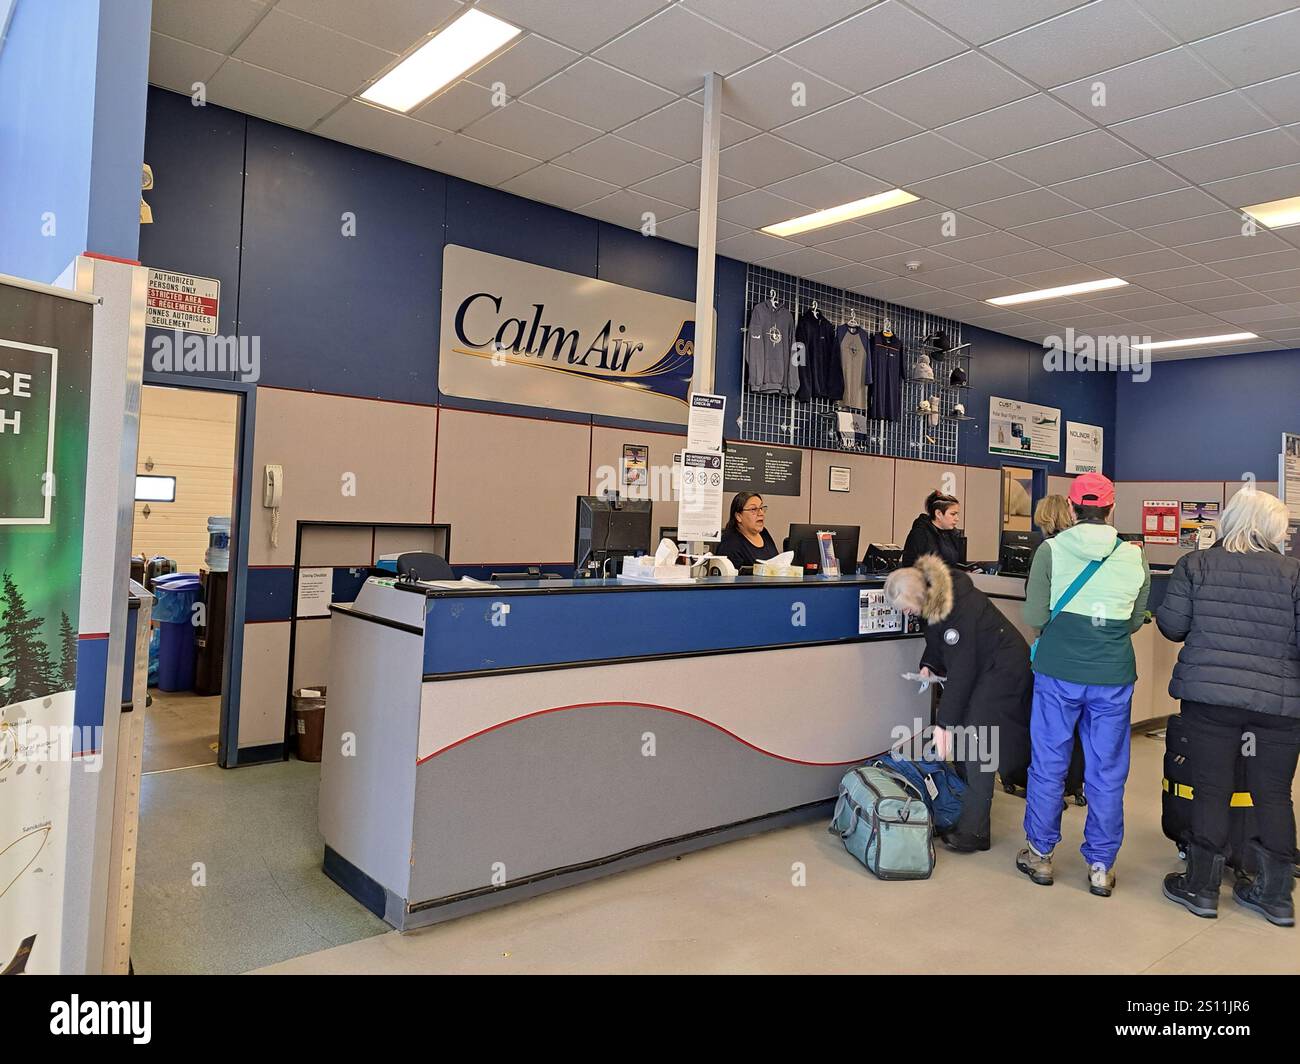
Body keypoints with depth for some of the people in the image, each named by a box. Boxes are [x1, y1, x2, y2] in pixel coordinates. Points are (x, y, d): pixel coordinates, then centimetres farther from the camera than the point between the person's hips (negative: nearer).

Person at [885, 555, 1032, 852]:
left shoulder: (960, 607, -31)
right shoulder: (933, 599, -5)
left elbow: (962, 669, -28)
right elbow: (936, 640, 14)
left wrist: (944, 723, -25)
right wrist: (928, 665, -5)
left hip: (1003, 668, -9)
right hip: (980, 665, 9)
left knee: (977, 742, -12)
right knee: (964, 739, 6)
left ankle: (974, 831, -8)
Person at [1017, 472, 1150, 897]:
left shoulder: (1050, 550, -8)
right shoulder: (1134, 556, -2)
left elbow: (1034, 617, -8)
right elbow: (1136, 621, 7)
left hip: (1058, 672, -1)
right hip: (1113, 677, 1)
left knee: (1048, 765, 11)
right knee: (1107, 773, 12)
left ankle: (1040, 854, 23)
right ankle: (1101, 866, 22)